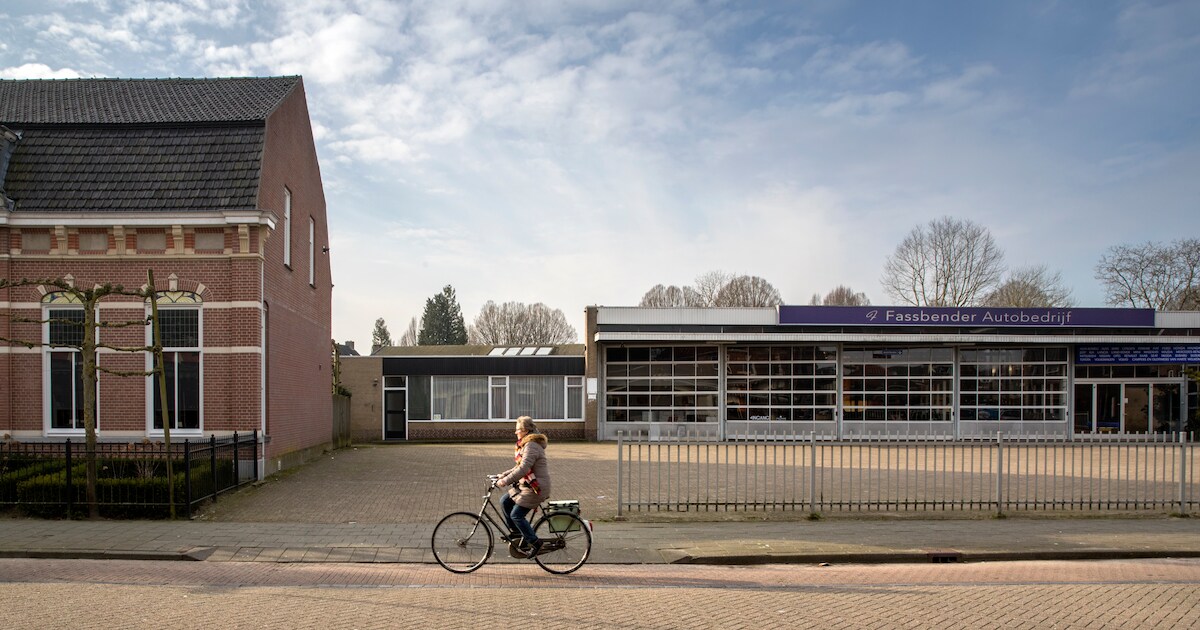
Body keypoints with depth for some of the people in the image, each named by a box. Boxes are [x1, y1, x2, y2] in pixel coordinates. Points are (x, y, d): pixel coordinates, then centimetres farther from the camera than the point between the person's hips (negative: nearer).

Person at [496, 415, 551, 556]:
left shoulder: (531, 446, -20)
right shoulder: (526, 444, 14)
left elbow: (523, 469, -28)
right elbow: (520, 466, 20)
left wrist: (505, 481, -26)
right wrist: (504, 474, 11)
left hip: (536, 487, -10)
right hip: (527, 485, 10)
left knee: (516, 515, -9)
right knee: (504, 501, 6)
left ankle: (535, 543, 3)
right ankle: (517, 533, 17)